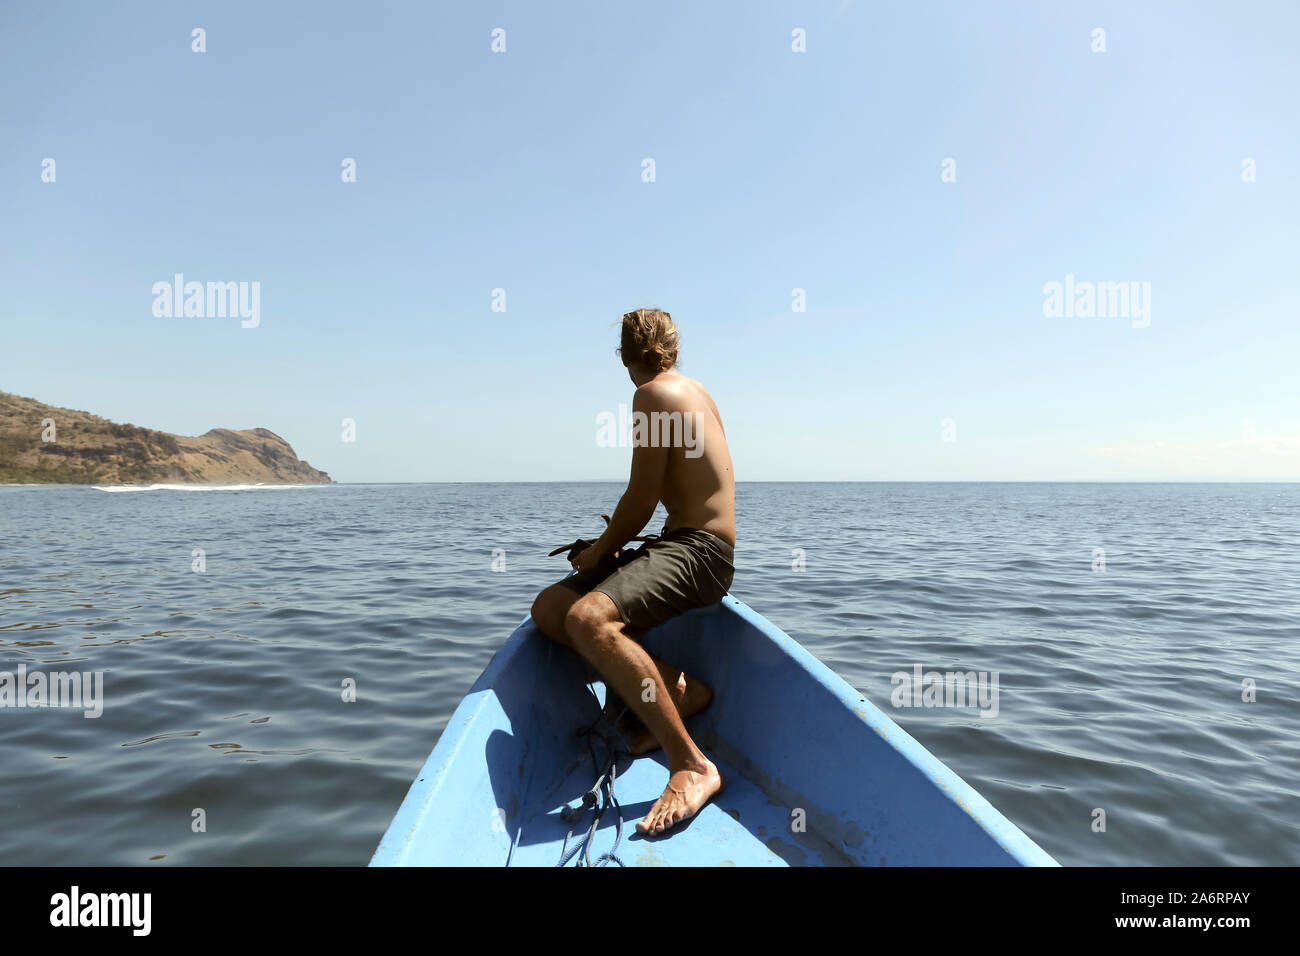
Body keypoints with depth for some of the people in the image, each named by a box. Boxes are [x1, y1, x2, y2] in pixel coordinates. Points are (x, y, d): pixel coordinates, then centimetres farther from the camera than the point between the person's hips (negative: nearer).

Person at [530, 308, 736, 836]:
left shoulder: (654, 395, -11)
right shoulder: (693, 389, 19)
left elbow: (642, 500, -13)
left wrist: (600, 551, 3)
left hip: (698, 549, -10)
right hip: (683, 541, 10)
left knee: (588, 619, -33)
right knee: (548, 609, 3)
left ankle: (692, 765, -27)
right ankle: (678, 687, 2)